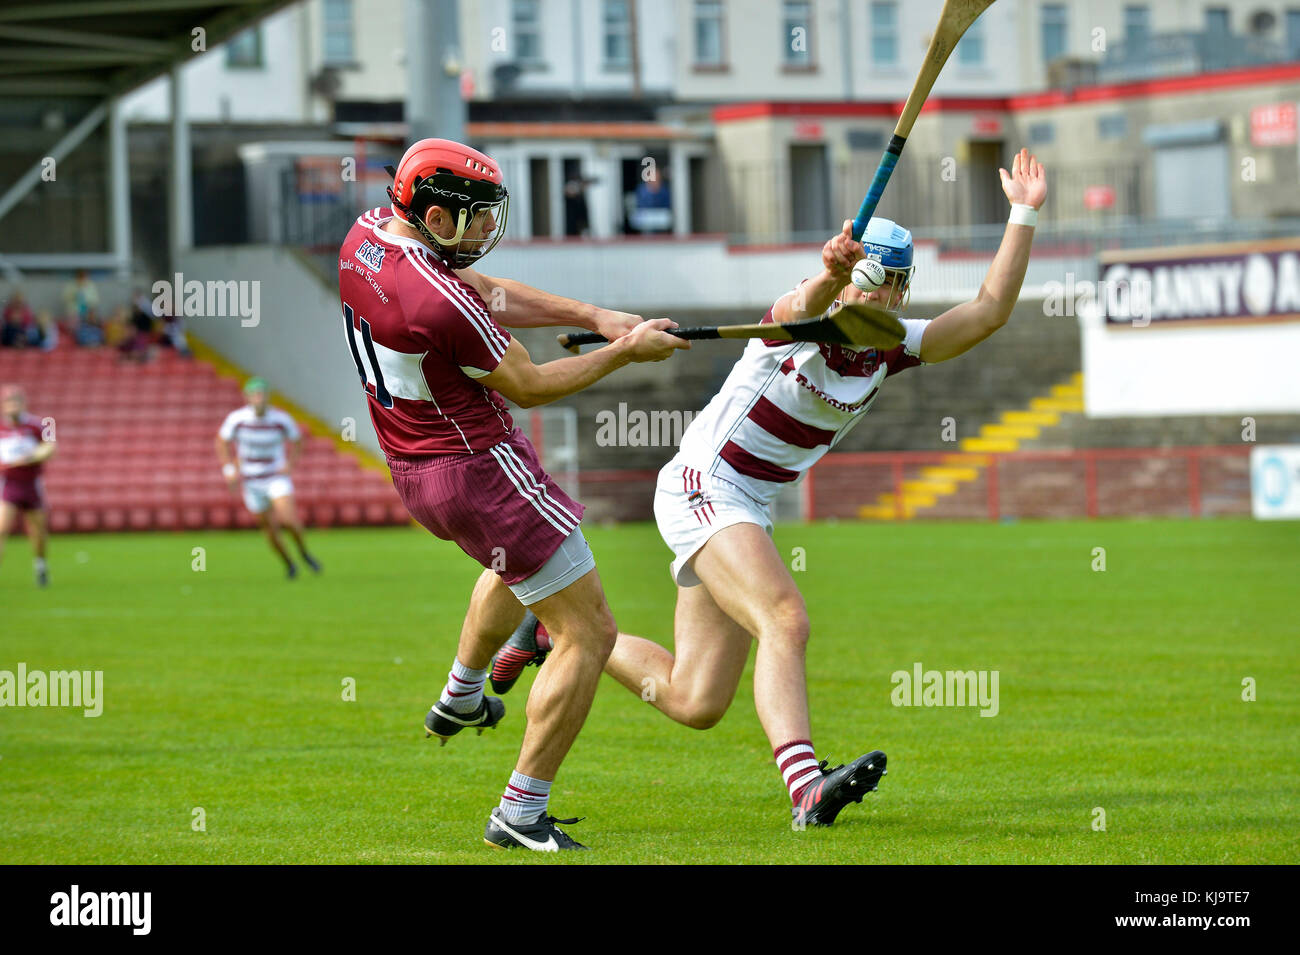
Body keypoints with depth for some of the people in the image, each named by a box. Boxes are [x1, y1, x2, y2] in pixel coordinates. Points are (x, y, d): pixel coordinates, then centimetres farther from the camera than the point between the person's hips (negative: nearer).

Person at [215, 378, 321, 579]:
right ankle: (288, 563, 30)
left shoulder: (282, 419, -13)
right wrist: (229, 470, -6)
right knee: (270, 529, 5)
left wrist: (290, 463, -8)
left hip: (277, 477, -2)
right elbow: (221, 442, 3)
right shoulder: (236, 419, -13)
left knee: (288, 519, -22)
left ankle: (304, 552, 6)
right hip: (252, 483, 2)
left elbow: (296, 440, 6)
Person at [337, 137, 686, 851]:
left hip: (411, 471, 10)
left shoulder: (366, 234, -2)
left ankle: (459, 701, 55)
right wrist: (625, 351, -4)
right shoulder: (440, 301, -29)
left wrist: (594, 316, 1)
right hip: (478, 468, -10)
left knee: (517, 563, 40)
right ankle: (521, 816, -3)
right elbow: (528, 386, -16)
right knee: (588, 632, -3)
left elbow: (488, 295, 8)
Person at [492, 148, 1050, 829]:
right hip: (700, 487, -8)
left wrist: (1023, 216, -11)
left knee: (695, 702, 7)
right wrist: (828, 277, -64)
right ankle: (807, 787, -43)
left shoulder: (892, 347, 2)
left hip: (750, 512, 8)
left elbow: (989, 312, -5)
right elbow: (803, 306, -41)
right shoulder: (802, 322, -15)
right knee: (785, 622, -31)